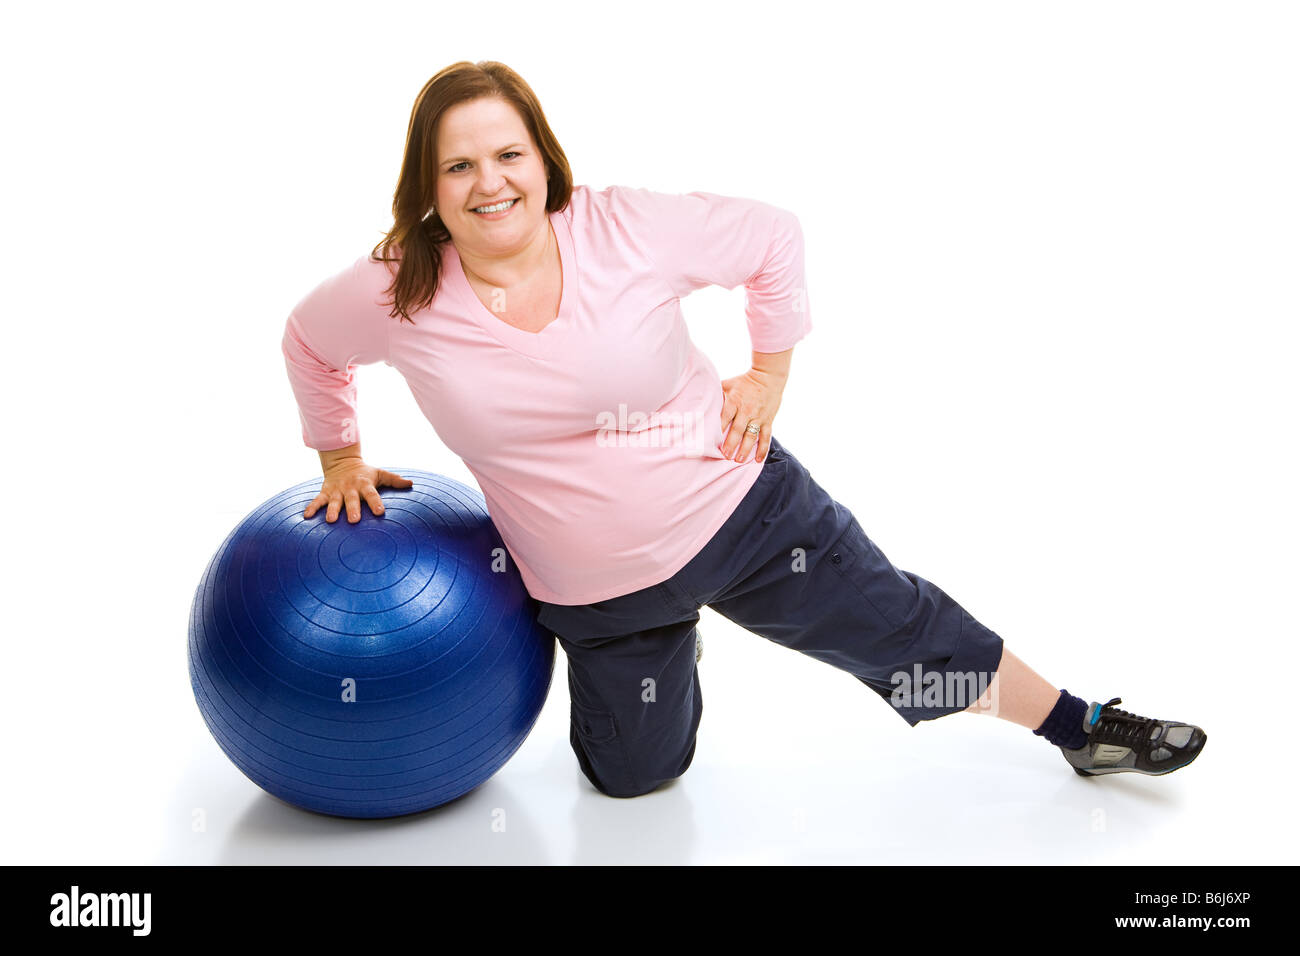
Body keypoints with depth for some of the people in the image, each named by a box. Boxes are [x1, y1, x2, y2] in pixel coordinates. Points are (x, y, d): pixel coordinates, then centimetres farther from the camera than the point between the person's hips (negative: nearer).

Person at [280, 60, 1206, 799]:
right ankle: (667, 653, 49)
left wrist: (770, 373, -2)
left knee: (902, 632, 7)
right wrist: (341, 457, 12)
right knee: (634, 774, 18)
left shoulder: (627, 228, -18)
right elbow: (309, 341, 9)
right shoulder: (396, 296, -14)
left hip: (742, 511, -2)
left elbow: (773, 236, -4)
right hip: (597, 591, 2)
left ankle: (1082, 726, 31)